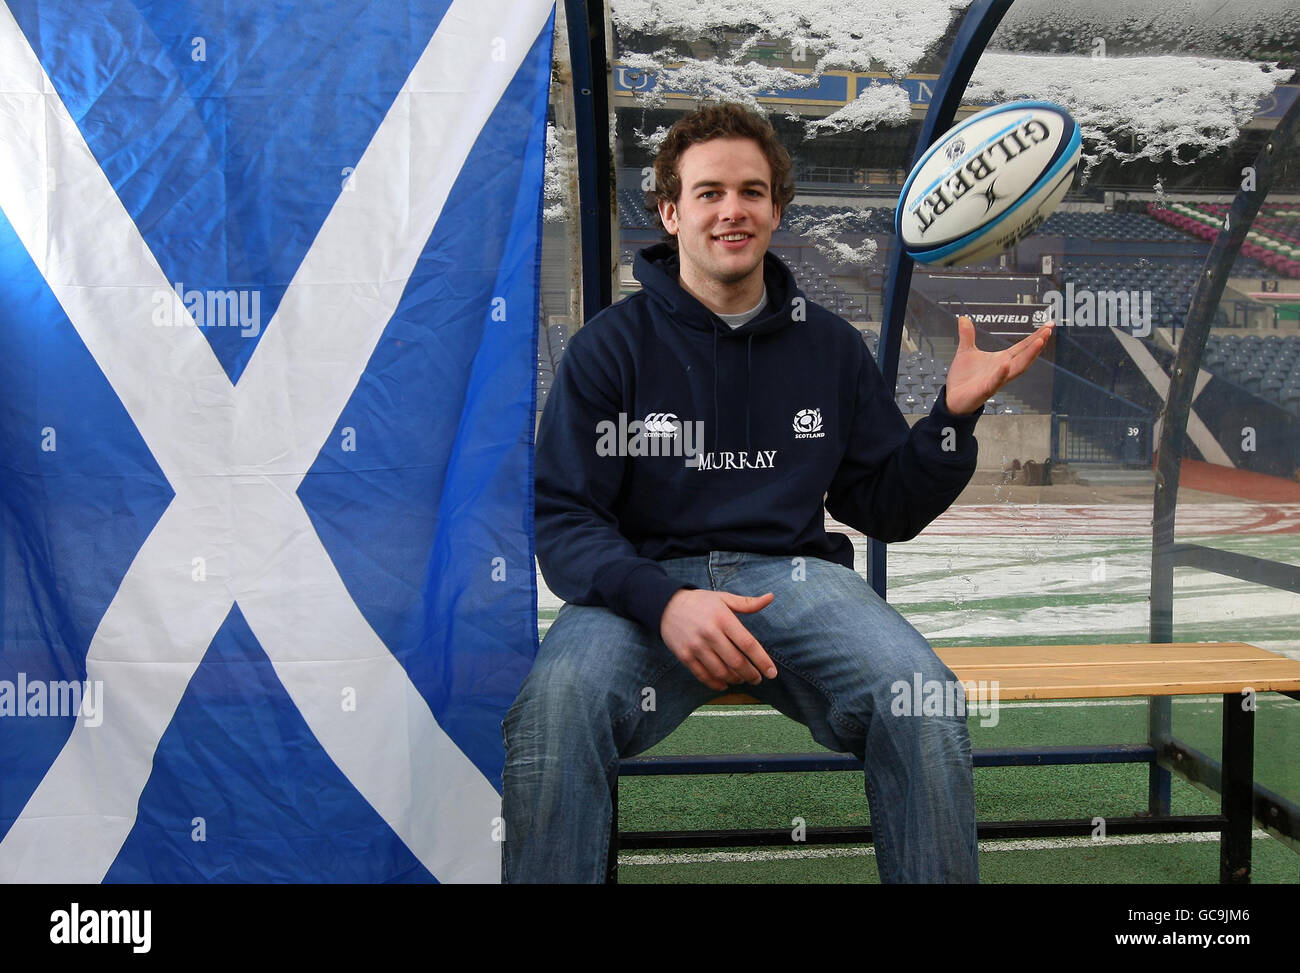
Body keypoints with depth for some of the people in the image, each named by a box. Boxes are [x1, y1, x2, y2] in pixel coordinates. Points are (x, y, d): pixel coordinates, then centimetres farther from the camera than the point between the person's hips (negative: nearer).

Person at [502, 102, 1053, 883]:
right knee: (555, 703, -34)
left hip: (795, 573, 2)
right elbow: (562, 518, -2)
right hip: (645, 579, -2)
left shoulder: (831, 347, 14)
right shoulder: (612, 347, 5)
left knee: (922, 699, -29)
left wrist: (954, 415, -1)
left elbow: (886, 510, 17)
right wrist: (663, 600, -21)